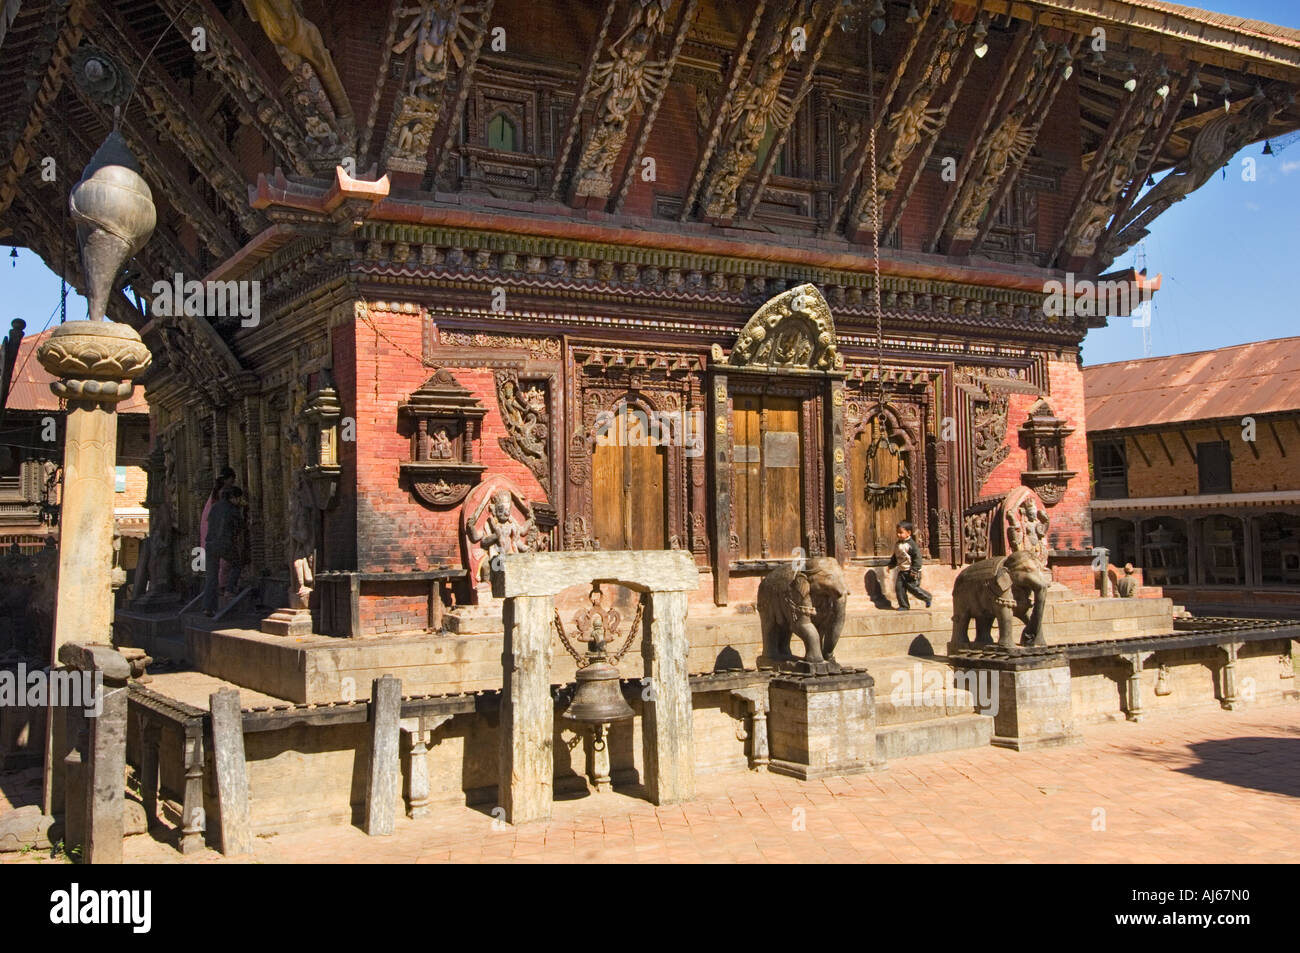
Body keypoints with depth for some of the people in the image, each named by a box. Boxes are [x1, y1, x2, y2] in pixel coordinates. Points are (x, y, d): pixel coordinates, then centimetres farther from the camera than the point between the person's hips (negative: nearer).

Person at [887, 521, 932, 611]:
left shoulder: (912, 544, -14)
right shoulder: (898, 544, 11)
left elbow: (917, 557, -17)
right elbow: (895, 557, 25)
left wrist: (914, 570, -21)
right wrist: (891, 565, 18)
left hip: (910, 572, -8)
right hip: (902, 571, 8)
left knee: (913, 588, -7)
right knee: (899, 587, -2)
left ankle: (928, 597, 16)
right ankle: (904, 605, 7)